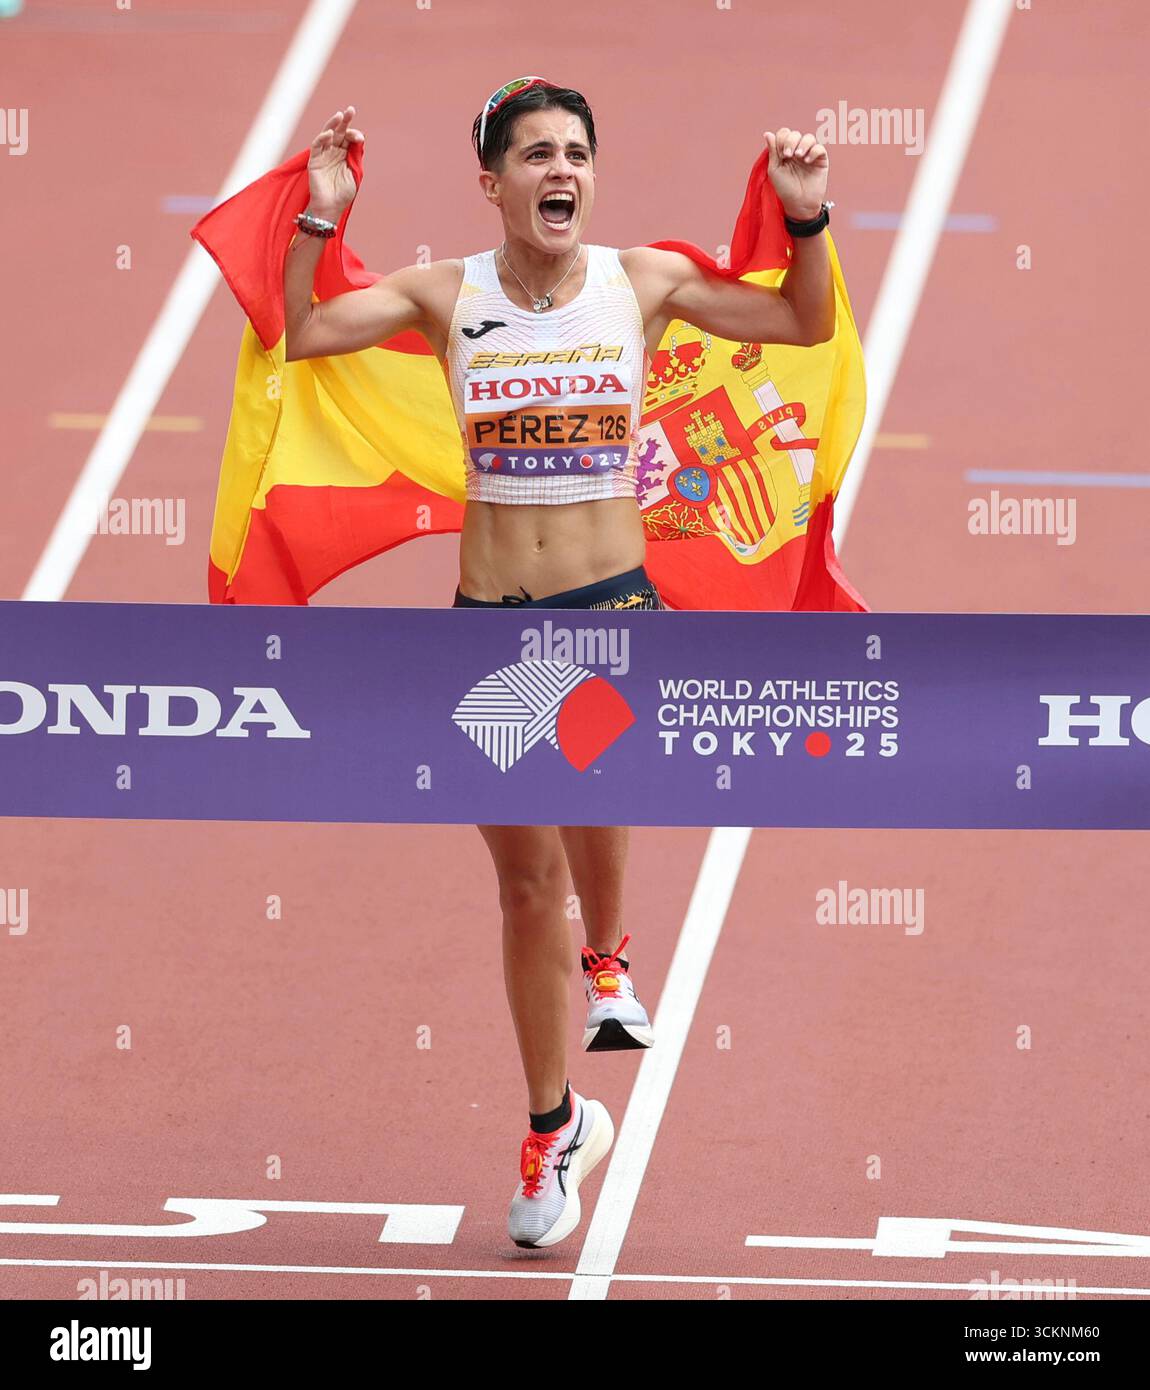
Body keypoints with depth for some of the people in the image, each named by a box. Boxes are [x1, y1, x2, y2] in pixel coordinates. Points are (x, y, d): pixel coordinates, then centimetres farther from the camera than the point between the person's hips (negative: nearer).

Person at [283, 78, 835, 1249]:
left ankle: (606, 959, 5)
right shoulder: (445, 296, -2)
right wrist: (319, 217, -16)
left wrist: (806, 220, -11)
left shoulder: (644, 282, -3)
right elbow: (298, 333, -8)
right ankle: (554, 1130, 22)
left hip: (615, 606, -1)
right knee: (526, 883, 7)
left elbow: (806, 323, 3)